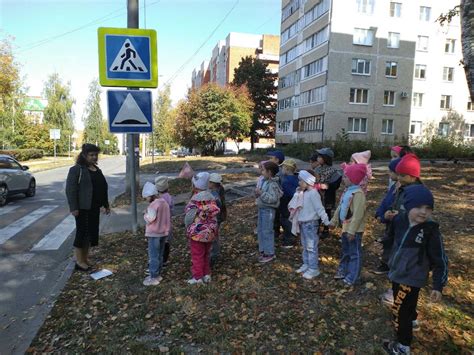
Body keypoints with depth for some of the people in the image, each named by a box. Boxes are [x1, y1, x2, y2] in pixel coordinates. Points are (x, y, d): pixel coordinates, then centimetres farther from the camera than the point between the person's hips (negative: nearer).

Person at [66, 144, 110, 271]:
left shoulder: (97, 170, 13)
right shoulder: (77, 169, -10)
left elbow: (103, 188, 19)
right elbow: (70, 189, -14)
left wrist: (106, 205, 17)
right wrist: (73, 207, -19)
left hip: (94, 208, 7)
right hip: (83, 208, -7)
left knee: (92, 232, 13)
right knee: (82, 233, 1)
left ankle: (85, 258, 27)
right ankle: (79, 262, 13)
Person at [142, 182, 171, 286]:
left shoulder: (153, 204, -19)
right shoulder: (165, 202, 7)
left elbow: (149, 219, -19)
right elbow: (168, 218, 12)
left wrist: (145, 214, -2)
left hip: (154, 234, -8)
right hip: (164, 233, 8)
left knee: (153, 256, 1)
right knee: (160, 255, 16)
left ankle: (153, 278, 7)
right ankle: (158, 274, 26)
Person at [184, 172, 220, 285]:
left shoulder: (195, 201, -22)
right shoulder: (212, 198, -4)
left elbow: (189, 217, -16)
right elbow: (215, 214, 0)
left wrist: (188, 229, 2)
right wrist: (212, 228, 12)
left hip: (197, 232, -6)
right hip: (210, 232, 6)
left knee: (197, 255, 9)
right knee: (206, 254, 21)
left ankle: (198, 277, 20)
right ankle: (206, 274, 31)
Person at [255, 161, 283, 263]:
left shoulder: (273, 184, -19)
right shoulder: (265, 181, 9)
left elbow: (273, 198, -28)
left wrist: (261, 193, -28)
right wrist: (258, 194, 1)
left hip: (268, 210, -9)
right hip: (262, 209, 10)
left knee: (267, 232, -1)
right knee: (260, 230, 17)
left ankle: (269, 253, 11)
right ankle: (263, 250, 30)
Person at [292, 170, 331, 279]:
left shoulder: (313, 193, -18)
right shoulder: (302, 193, 9)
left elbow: (319, 209, -20)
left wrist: (326, 221, -20)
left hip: (310, 223, -9)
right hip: (303, 223, 9)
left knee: (311, 246, -3)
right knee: (305, 246, 19)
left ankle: (314, 268, 6)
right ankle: (306, 264, 31)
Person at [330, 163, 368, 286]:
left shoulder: (358, 193, -23)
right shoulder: (347, 191, 8)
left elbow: (358, 214, -26)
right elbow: (340, 207, 17)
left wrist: (352, 230, -26)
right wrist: (334, 220, 20)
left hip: (354, 230, -10)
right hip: (345, 227, 10)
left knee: (355, 253, 5)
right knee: (346, 252, 23)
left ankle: (352, 278, 14)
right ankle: (343, 271, 37)